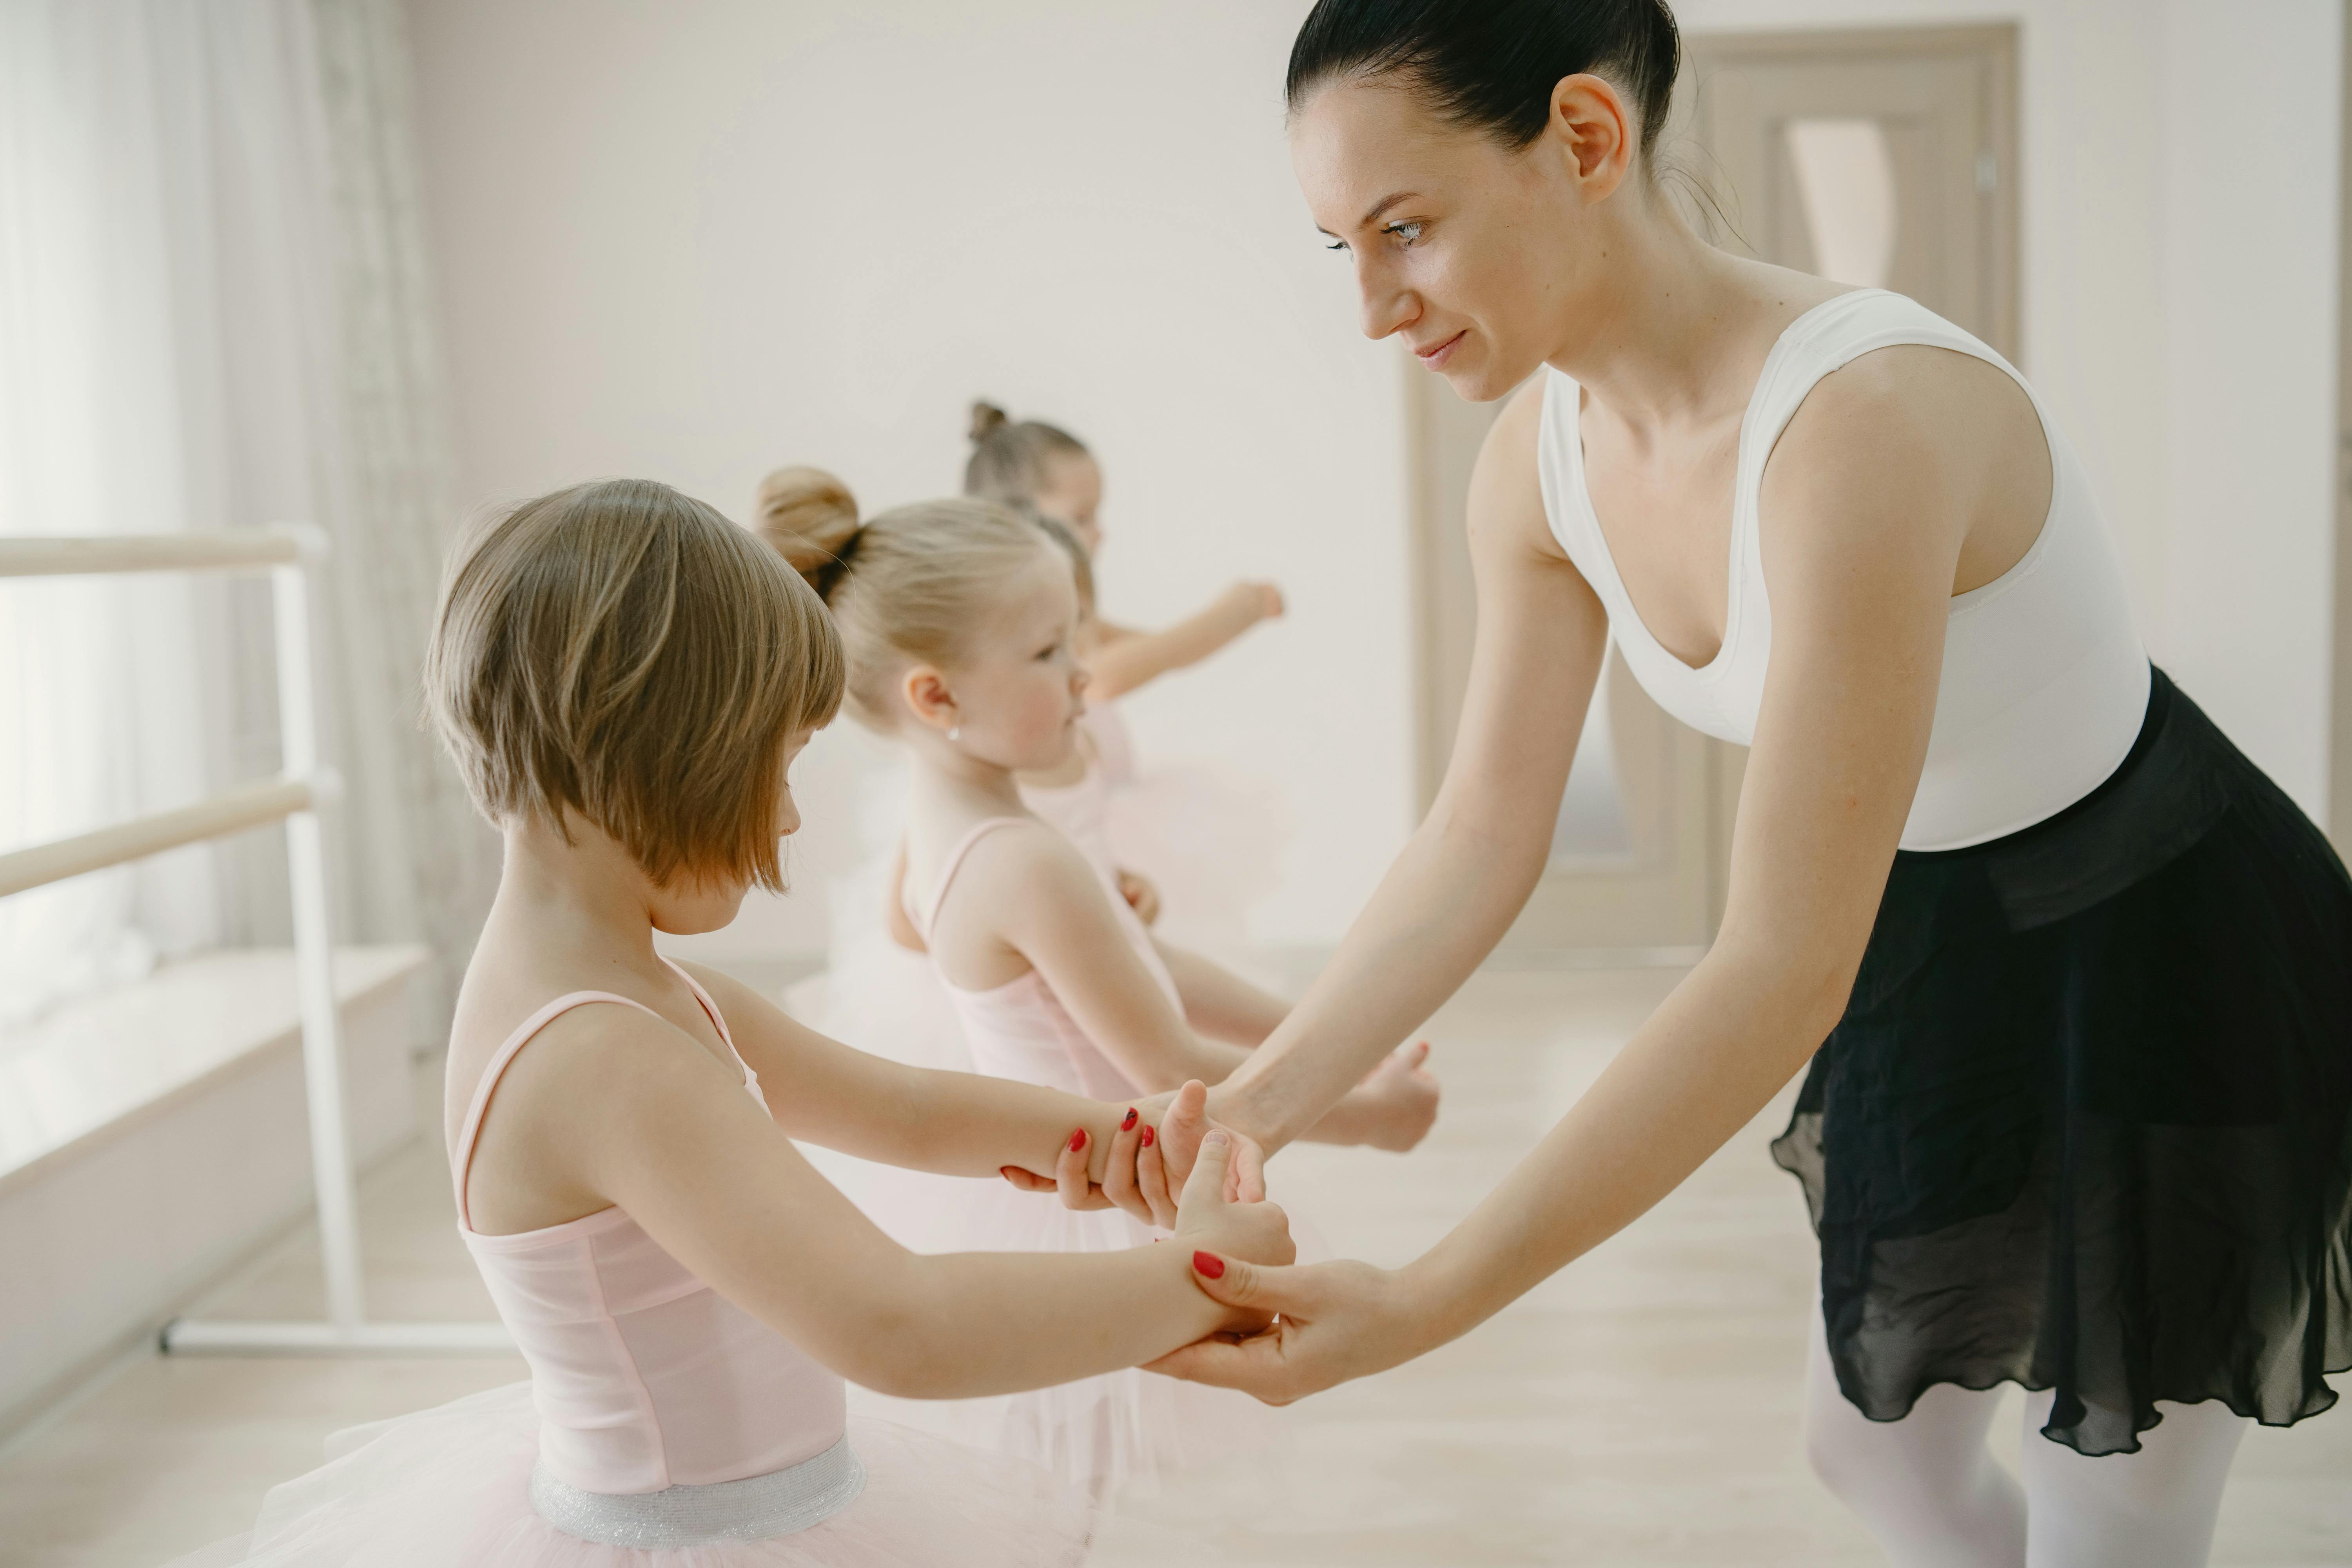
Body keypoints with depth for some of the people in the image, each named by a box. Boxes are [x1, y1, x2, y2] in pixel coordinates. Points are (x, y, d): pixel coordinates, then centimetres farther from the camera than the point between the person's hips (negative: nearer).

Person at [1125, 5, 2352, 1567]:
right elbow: (1481, 839, -7)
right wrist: (1247, 1109, -18)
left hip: (2169, 966, -7)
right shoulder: (1543, 456, -11)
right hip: (1938, 953, 7)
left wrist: (1423, 1307, -38)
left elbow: (1784, 970, -38)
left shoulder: (1865, 418, -36)